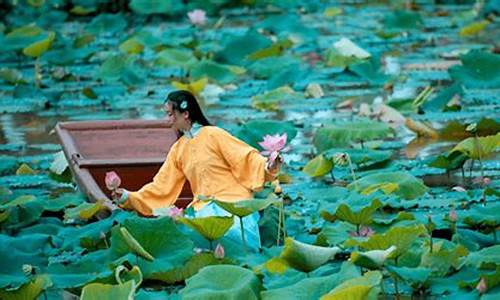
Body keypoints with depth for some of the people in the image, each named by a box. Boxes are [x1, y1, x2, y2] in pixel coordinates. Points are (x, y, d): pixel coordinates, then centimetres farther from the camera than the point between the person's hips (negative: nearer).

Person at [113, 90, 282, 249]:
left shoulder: (213, 135, 1)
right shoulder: (178, 149, 17)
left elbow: (245, 158, -4)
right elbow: (161, 187, 17)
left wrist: (267, 168, -22)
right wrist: (129, 198, 9)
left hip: (233, 202, -4)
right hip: (204, 208, 4)